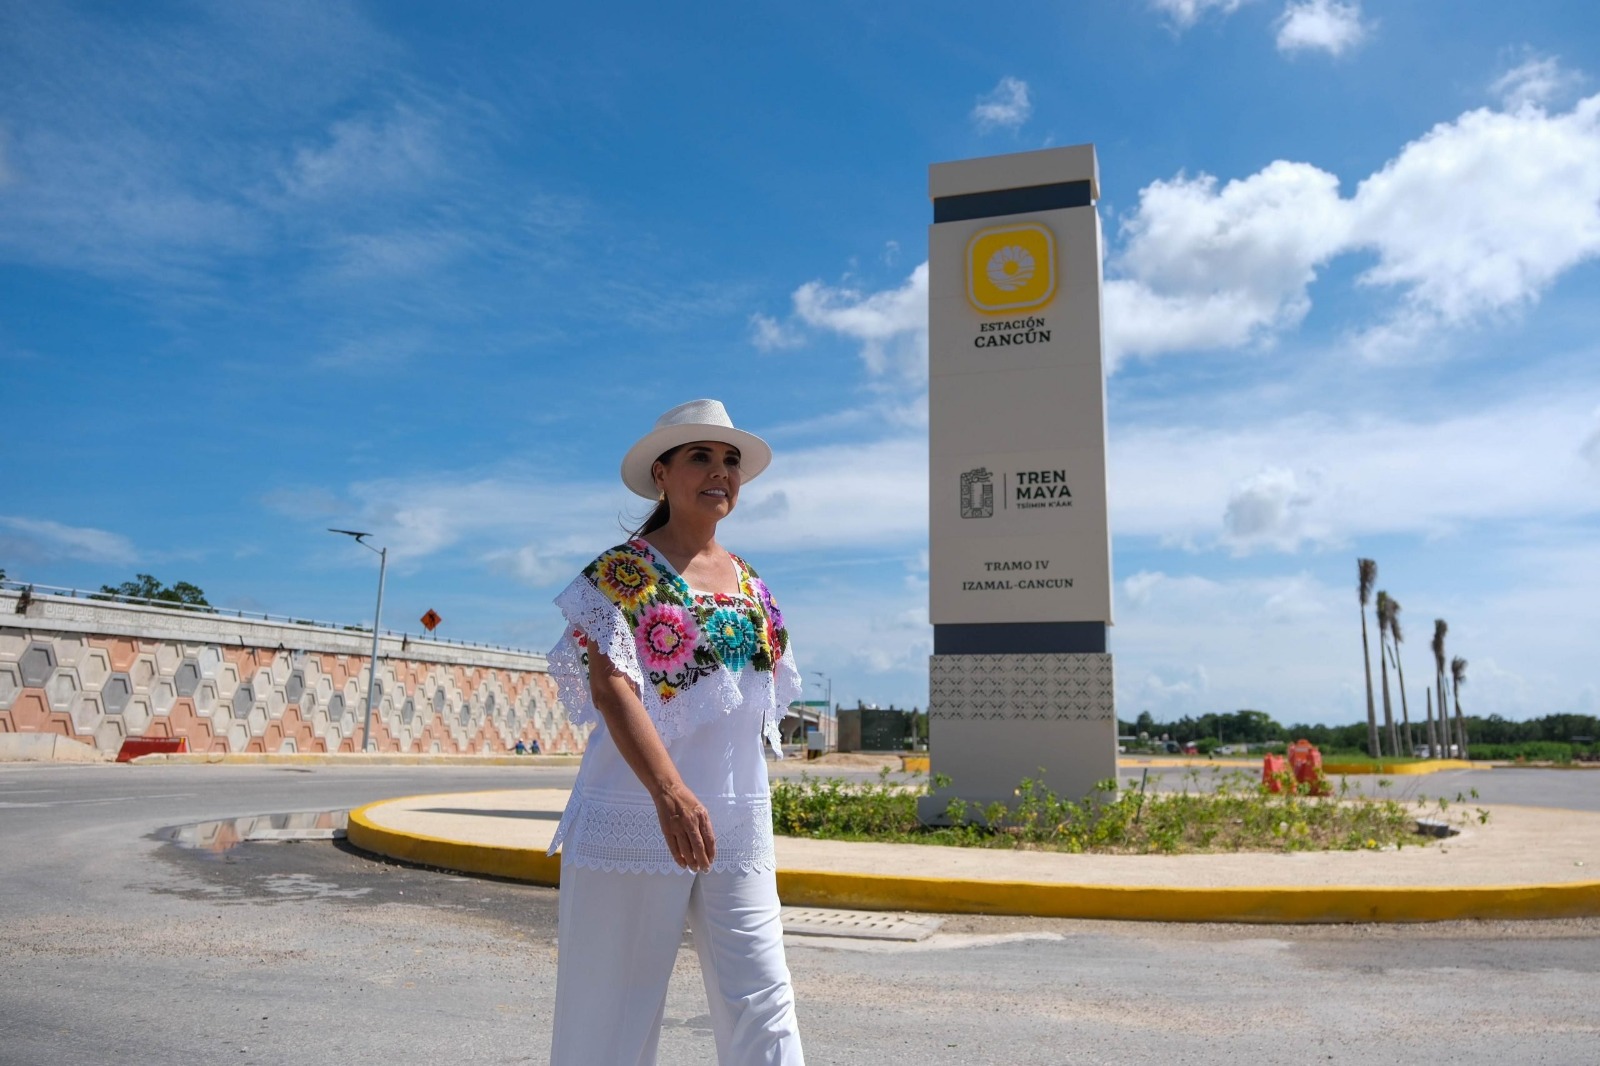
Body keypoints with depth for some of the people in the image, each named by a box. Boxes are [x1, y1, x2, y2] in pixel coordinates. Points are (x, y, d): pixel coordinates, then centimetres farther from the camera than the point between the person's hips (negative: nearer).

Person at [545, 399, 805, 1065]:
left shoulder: (752, 587, 12)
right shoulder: (621, 572, -4)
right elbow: (610, 686, -17)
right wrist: (670, 791, -30)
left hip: (739, 826, 5)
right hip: (635, 818, -5)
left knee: (763, 1007, 3)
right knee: (612, 1011, 5)